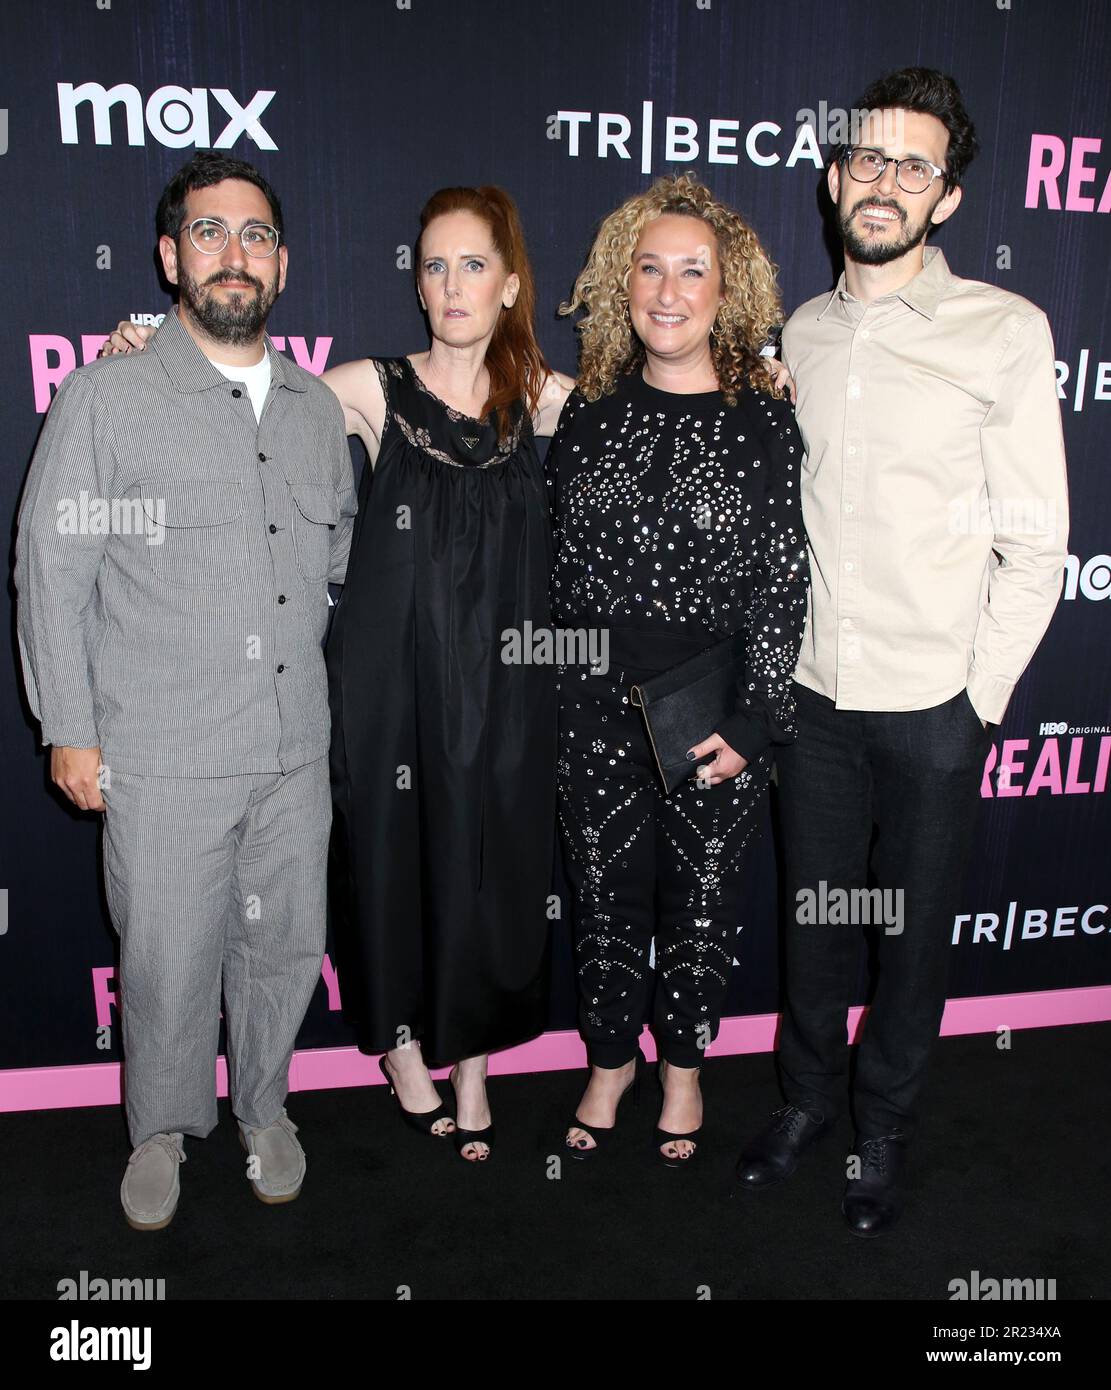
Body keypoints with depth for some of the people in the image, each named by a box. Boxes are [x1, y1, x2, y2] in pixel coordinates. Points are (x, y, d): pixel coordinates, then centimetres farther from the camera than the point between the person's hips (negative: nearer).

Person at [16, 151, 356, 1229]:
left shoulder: (317, 408, 10)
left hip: (295, 749, 4)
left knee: (285, 945, 14)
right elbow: (51, 565, -3)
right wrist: (68, 727, -5)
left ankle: (263, 1109, 38)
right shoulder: (107, 396, -4)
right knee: (168, 960, 7)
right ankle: (162, 1130, 33)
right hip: (161, 758, -4)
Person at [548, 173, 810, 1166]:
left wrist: (755, 720, -11)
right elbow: (561, 563, 8)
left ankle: (684, 1066, 38)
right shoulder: (589, 412, 3)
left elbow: (784, 584, -7)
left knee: (702, 898, 13)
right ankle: (612, 1058, 38)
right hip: (597, 708, 3)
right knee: (605, 892, 13)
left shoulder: (764, 425, -6)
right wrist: (551, 690, 7)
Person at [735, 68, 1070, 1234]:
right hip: (814, 691, 3)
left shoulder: (1005, 331, -6)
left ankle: (883, 1131, 35)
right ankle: (806, 1097, 39)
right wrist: (772, 667, 4)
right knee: (812, 914, 16)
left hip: (933, 703, -3)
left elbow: (1034, 545, -6)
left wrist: (977, 699, -8)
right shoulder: (801, 334, 6)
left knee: (913, 932, 12)